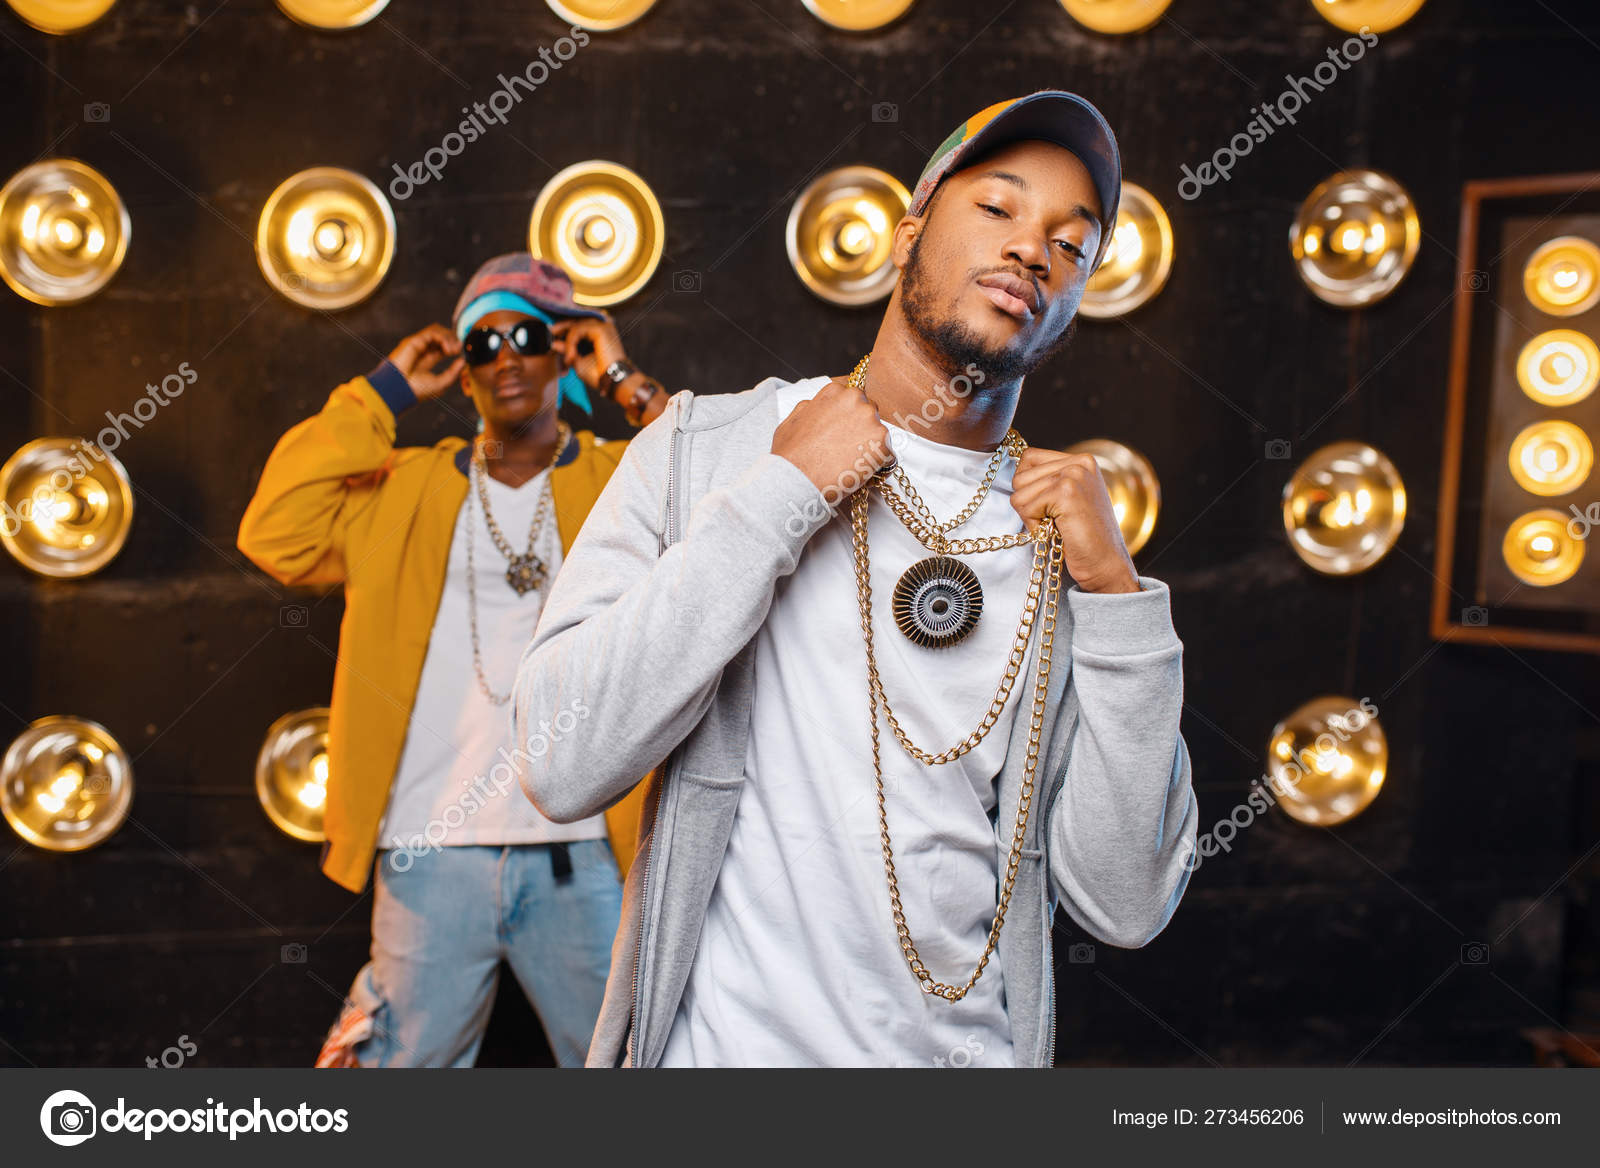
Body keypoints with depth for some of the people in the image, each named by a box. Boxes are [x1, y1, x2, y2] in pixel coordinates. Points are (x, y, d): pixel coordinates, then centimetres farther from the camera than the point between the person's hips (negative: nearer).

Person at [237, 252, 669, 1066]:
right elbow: (276, 535, -2)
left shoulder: (618, 481, 7)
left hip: (580, 853, -1)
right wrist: (384, 393, 2)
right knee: (409, 1059, 11)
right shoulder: (410, 490, 12)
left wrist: (625, 384, -4)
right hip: (429, 853, 1)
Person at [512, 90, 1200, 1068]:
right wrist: (776, 499, -18)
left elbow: (1124, 907, -6)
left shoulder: (1068, 541, -1)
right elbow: (563, 768, -17)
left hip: (970, 1047, 2)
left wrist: (1115, 593, -13)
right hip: (717, 1041, -2)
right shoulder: (706, 446, -6)